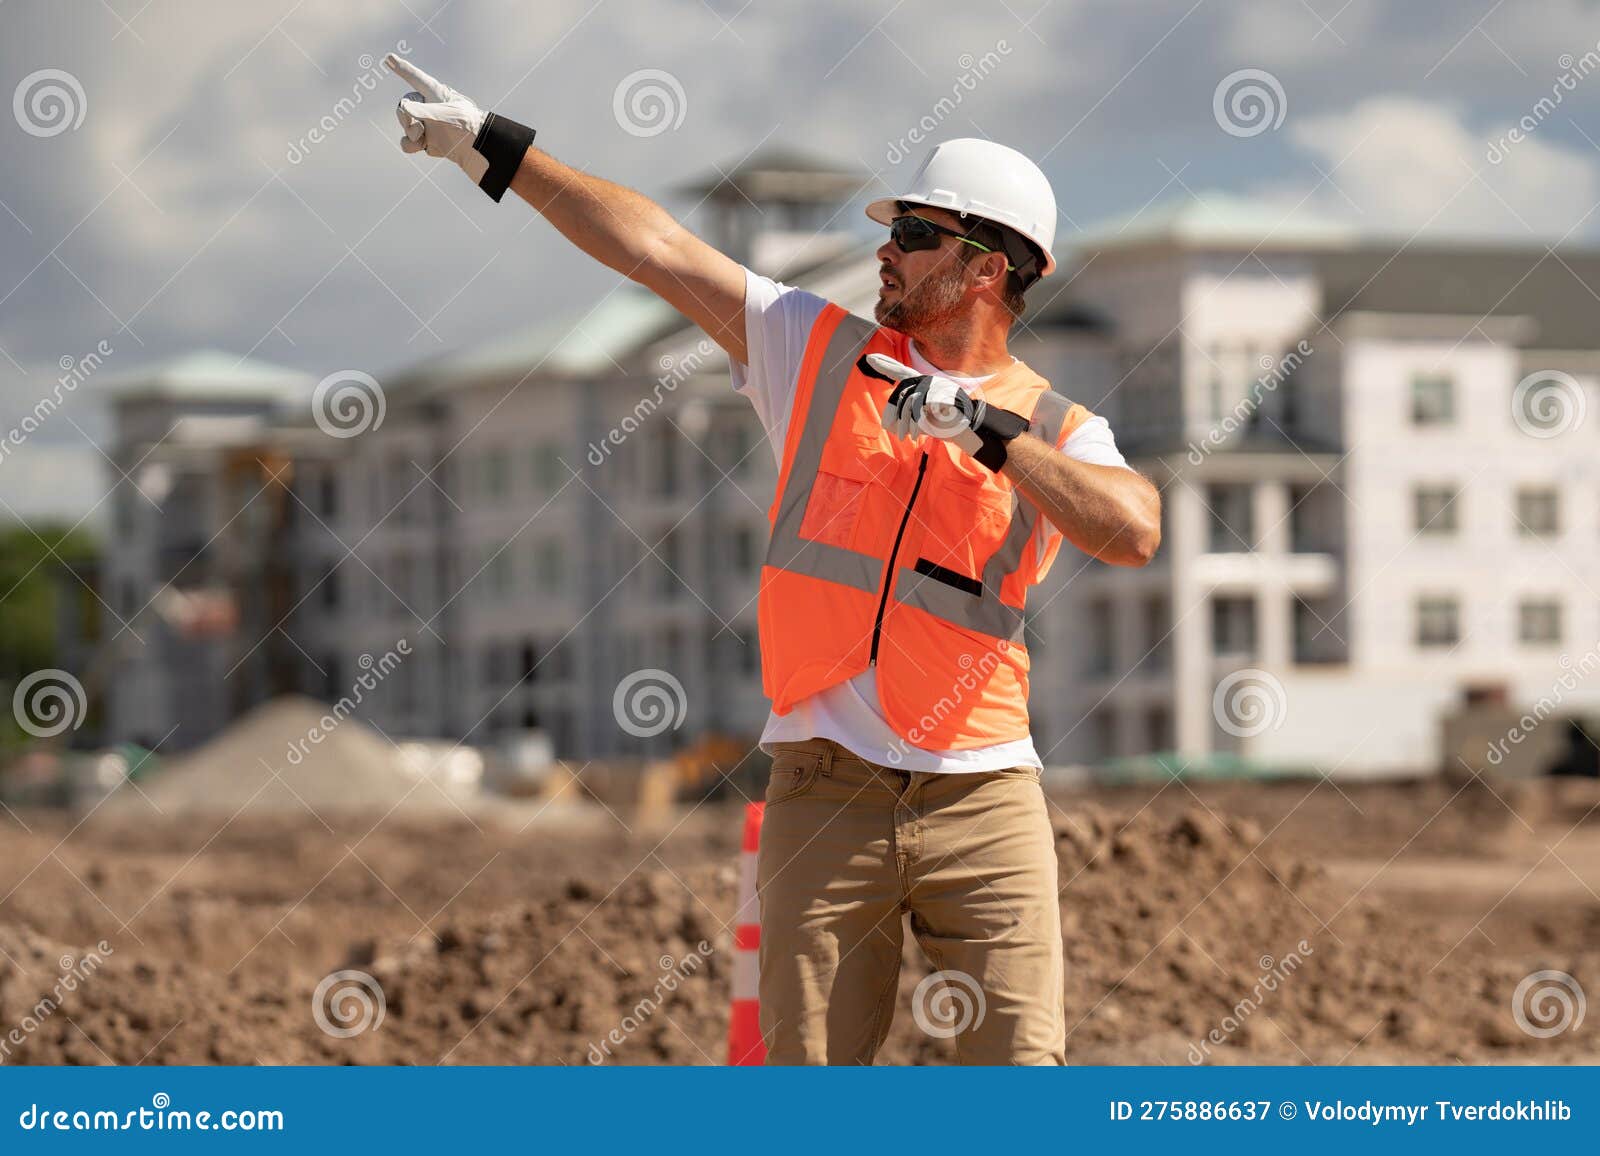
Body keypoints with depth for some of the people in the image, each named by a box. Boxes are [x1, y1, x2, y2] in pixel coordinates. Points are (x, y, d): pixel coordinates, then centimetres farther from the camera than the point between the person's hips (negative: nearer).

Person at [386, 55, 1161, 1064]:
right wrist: (494, 146, 5)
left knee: (1022, 1070, -6)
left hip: (983, 800, -1)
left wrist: (988, 429, -20)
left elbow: (1135, 531, -18)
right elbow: (654, 247, 7)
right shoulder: (823, 350, 9)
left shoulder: (1058, 434, 3)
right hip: (824, 793, 2)